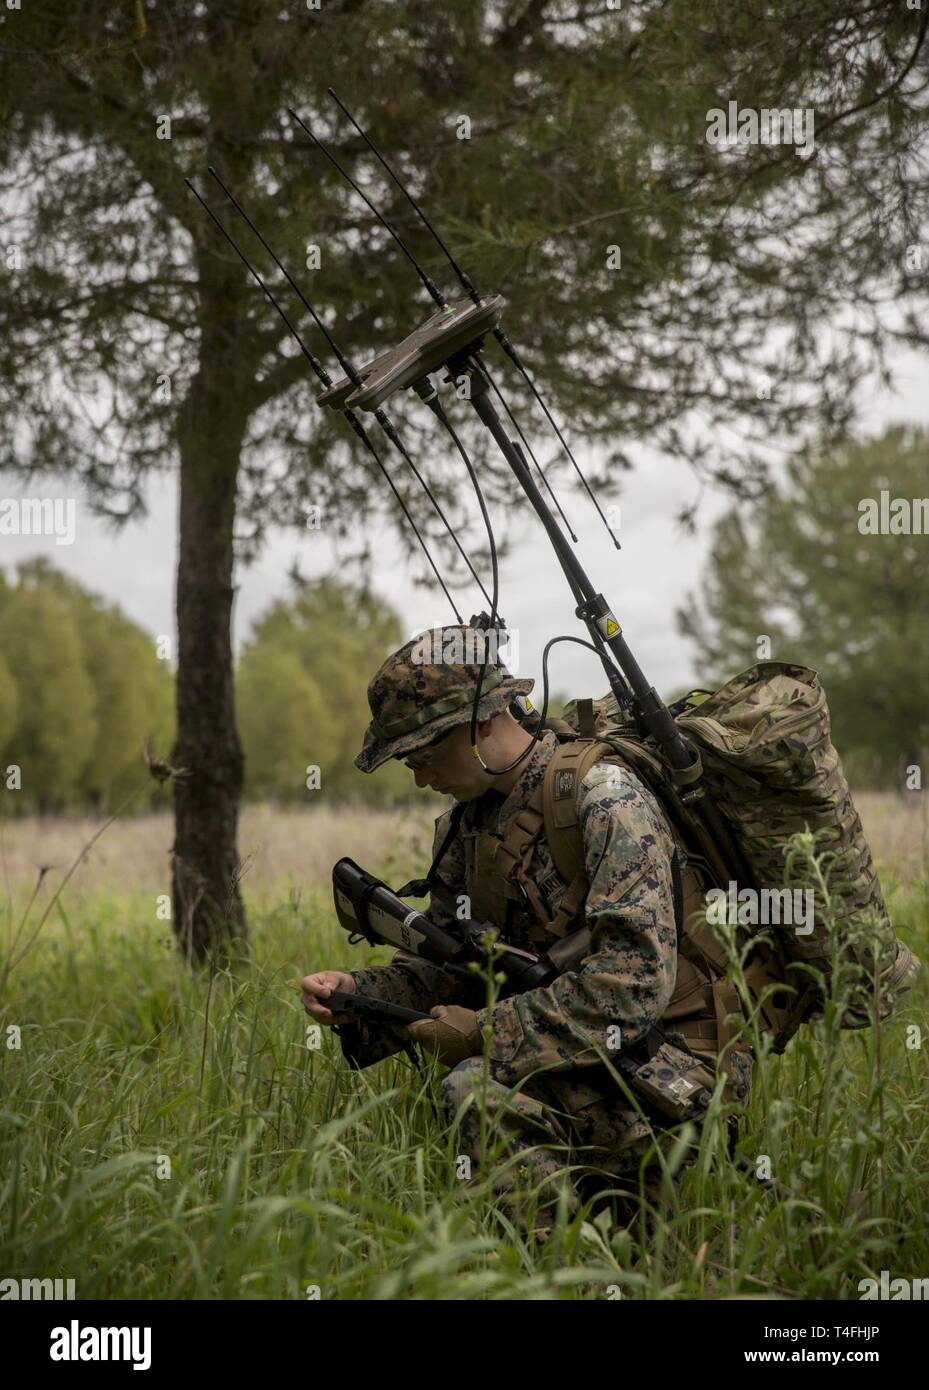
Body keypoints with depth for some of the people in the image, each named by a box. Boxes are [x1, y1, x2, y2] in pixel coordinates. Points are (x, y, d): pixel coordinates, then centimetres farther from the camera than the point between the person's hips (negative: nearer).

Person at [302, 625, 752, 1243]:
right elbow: (444, 965, 15)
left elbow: (633, 984, -26)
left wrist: (483, 1030, -22)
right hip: (587, 1066, 9)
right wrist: (359, 991, -5)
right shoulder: (466, 823, 10)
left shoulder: (605, 797, -16)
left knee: (479, 1088, -29)